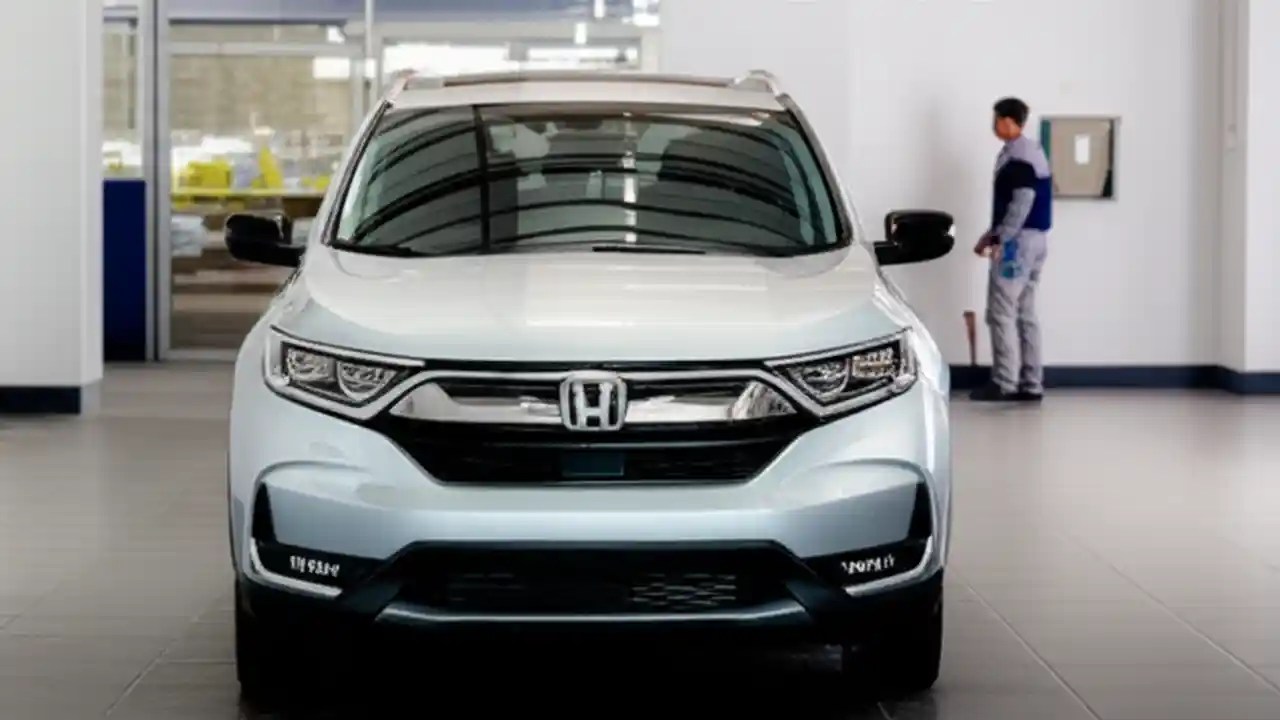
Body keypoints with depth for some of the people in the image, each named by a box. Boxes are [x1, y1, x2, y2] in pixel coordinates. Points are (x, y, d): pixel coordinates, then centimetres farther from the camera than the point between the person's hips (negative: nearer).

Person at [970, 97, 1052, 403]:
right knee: (1025, 313, 10)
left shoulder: (1016, 156, -15)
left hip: (1019, 240, -10)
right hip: (1036, 239, 10)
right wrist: (995, 233, 18)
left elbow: (1022, 202, -22)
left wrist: (999, 239, -19)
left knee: (1001, 313, -7)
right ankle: (1031, 384, 10)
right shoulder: (1033, 151, 16)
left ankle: (1004, 383, -9)